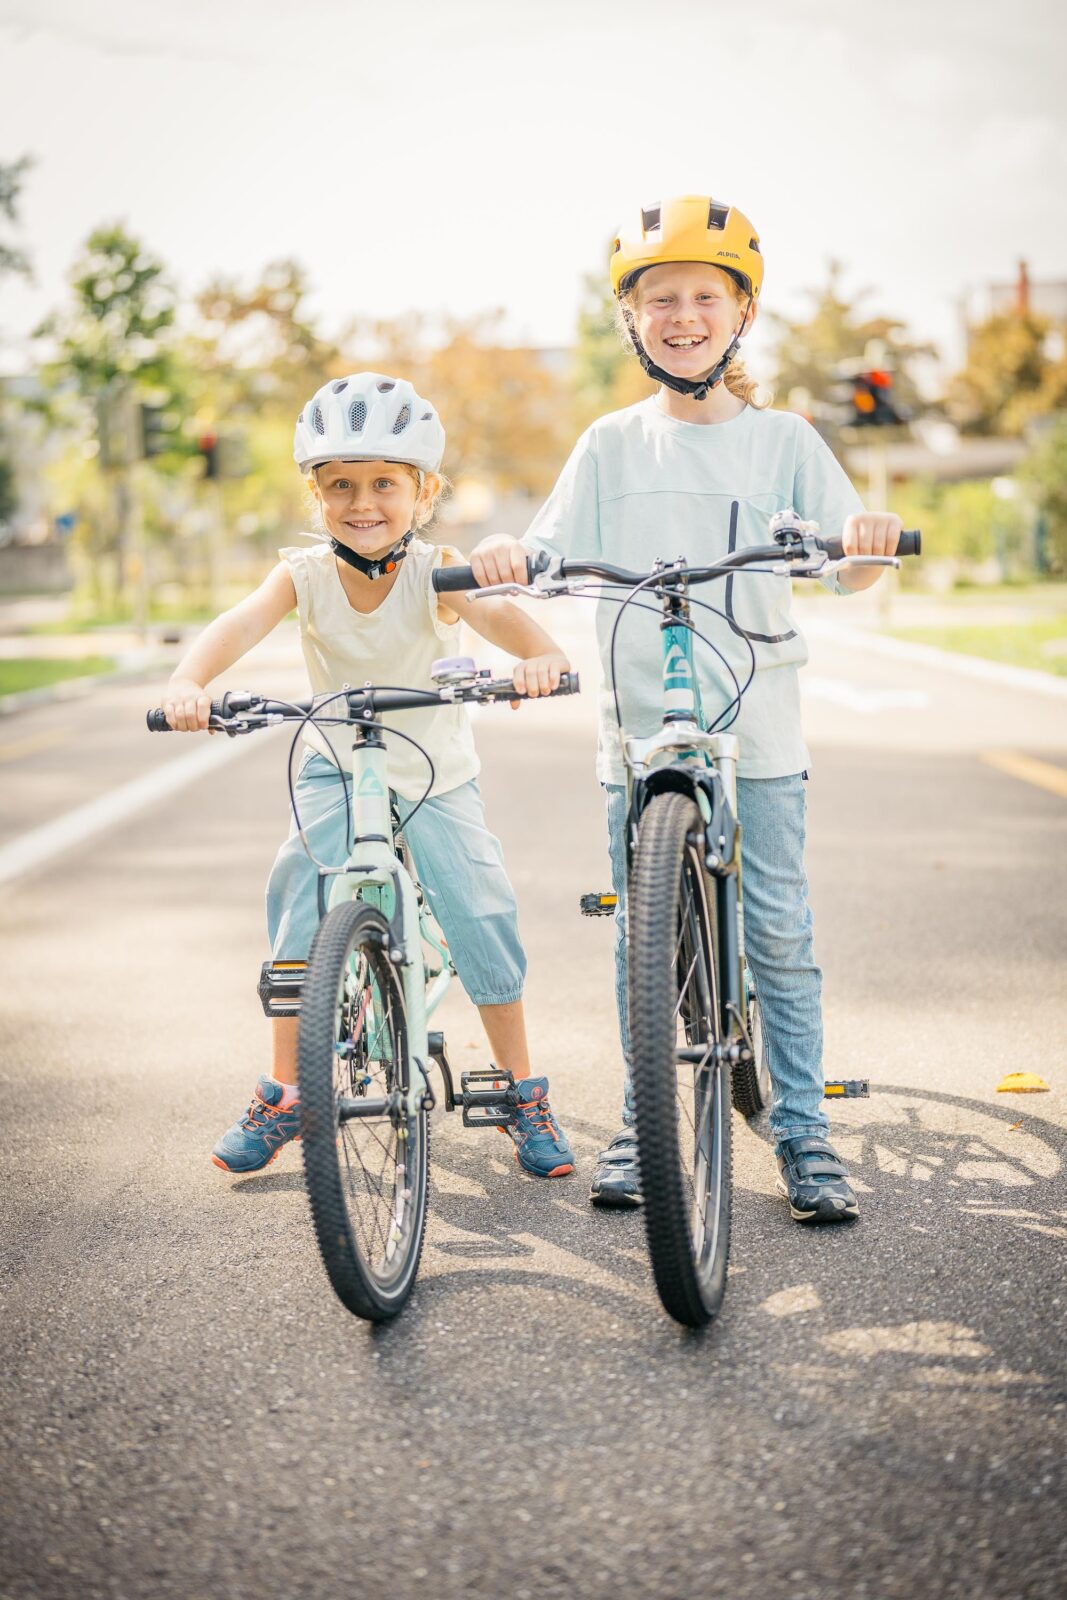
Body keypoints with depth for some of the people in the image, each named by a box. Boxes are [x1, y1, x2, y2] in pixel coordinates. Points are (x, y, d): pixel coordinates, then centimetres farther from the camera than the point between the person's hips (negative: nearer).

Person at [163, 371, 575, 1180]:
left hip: (436, 776, -1)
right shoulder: (305, 573, -14)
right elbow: (240, 624, -31)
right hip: (337, 771, 2)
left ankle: (526, 1097, 9)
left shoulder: (435, 570, -19)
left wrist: (540, 653, -61)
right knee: (301, 906, -13)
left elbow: (496, 611, -38)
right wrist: (189, 682, -52)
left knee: (481, 918, -11)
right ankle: (282, 1095, 5)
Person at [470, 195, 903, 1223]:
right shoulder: (610, 446, 8)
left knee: (780, 936, 2)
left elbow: (846, 566, -2)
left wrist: (868, 540, -25)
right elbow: (557, 551, 0)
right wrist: (507, 555, -22)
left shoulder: (782, 441, 5)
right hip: (640, 727, 1)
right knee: (643, 938, 7)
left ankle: (802, 1132, 12)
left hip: (757, 727, -1)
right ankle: (643, 1127, 20)